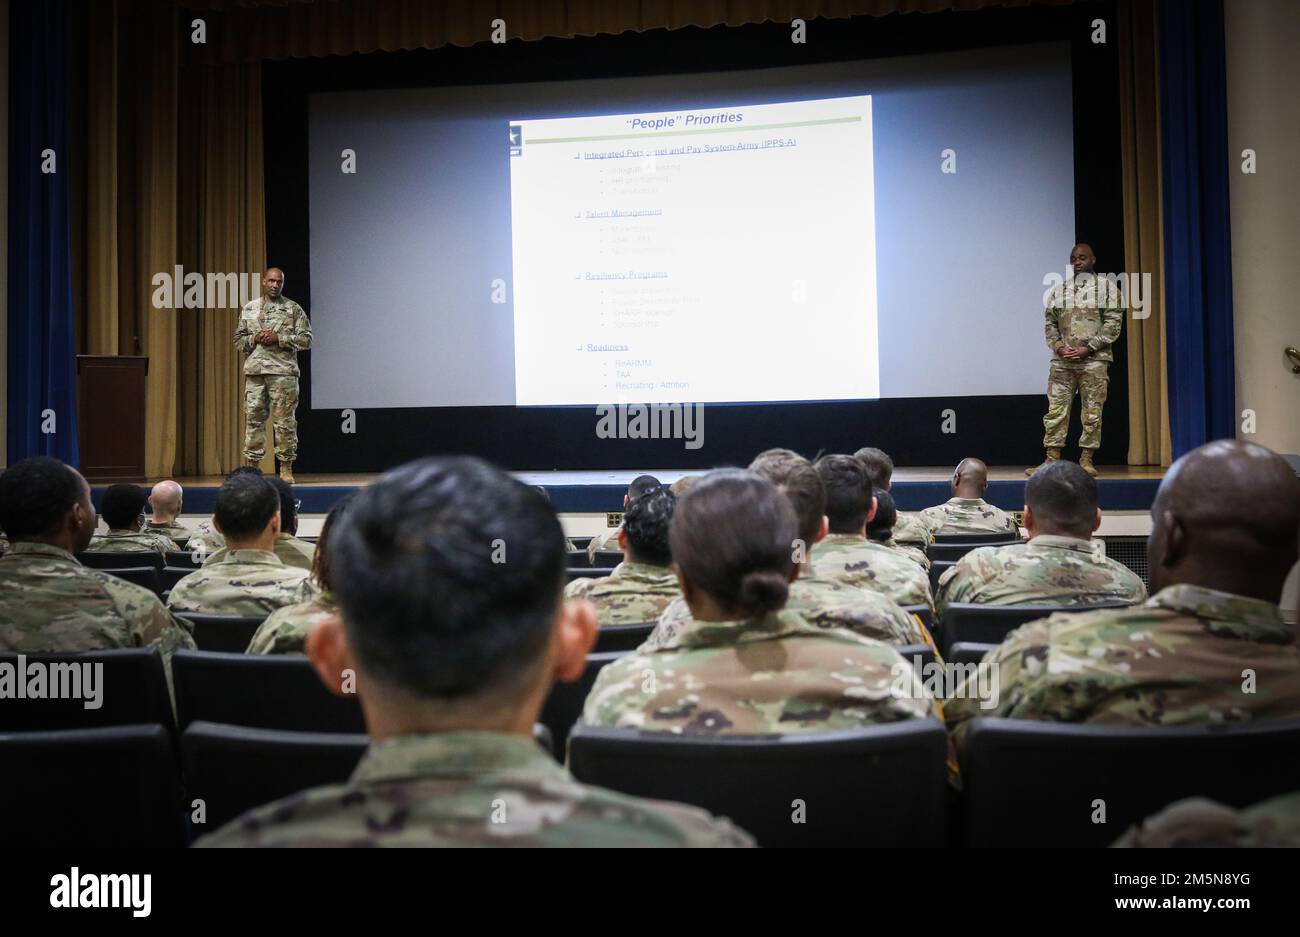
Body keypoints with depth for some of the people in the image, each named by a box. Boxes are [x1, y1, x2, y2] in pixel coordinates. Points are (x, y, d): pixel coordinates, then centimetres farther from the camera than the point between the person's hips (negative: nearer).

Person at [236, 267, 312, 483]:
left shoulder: (293, 309, 5)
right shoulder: (249, 308, 14)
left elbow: (306, 339, 0)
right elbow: (238, 340, 16)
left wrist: (279, 338, -11)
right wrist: (254, 339, -4)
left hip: (283, 371, -3)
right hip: (254, 370, 3)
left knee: (284, 420, -3)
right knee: (253, 417, 3)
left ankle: (286, 469, 3)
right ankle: (250, 467, 9)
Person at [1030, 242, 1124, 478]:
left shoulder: (1107, 287, 4)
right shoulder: (1058, 291, 13)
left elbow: (1113, 324, -3)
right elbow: (1050, 324, 12)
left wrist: (1087, 348, -12)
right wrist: (1059, 348, -6)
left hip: (1093, 361, -3)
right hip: (1062, 361, 3)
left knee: (1092, 413, -1)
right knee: (1055, 411, -2)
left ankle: (1086, 460, 6)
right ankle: (1052, 461, 0)